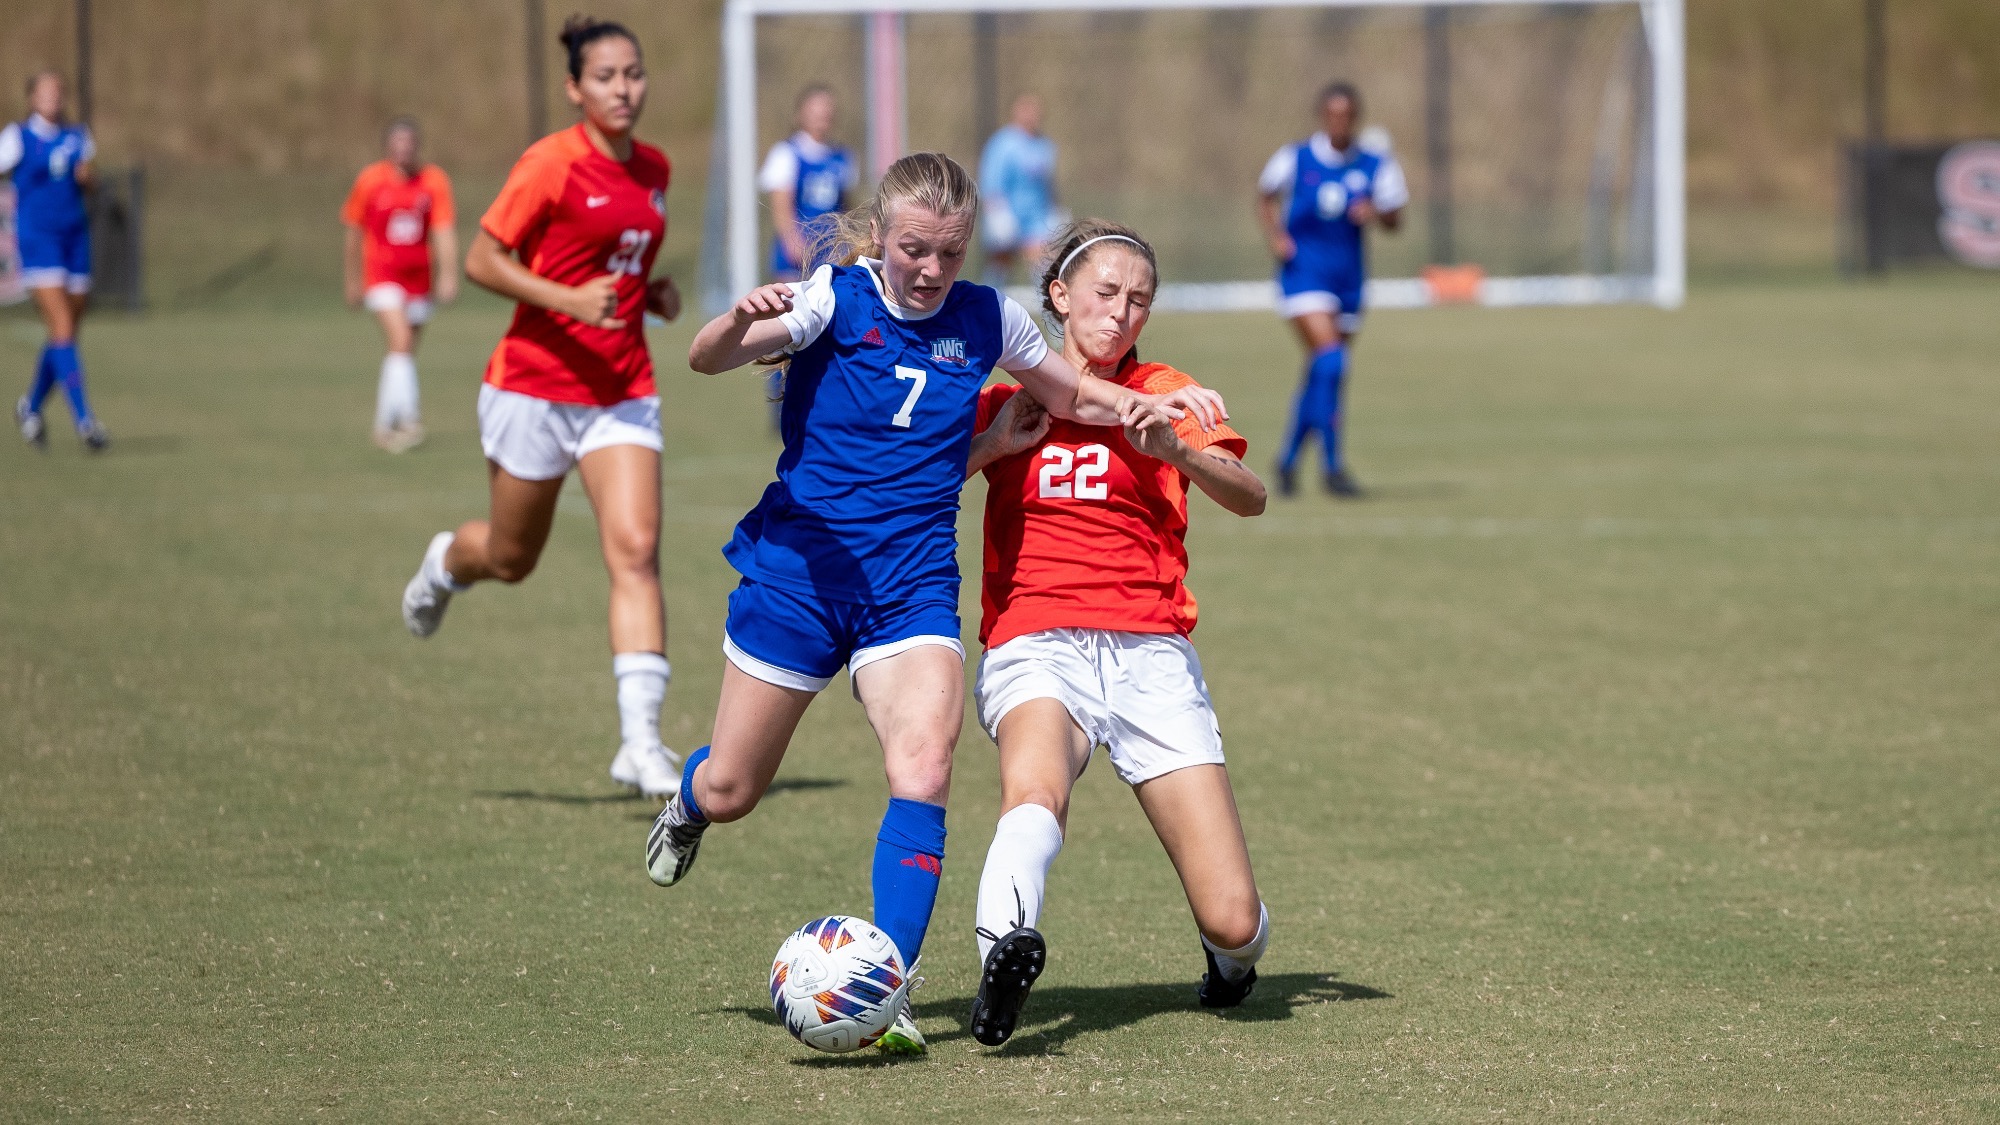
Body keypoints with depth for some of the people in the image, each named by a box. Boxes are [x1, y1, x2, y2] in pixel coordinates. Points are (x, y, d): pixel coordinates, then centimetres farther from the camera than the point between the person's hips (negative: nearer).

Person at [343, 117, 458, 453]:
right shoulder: (370, 181, -4)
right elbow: (355, 233, 7)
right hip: (382, 275, -3)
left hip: (418, 279, 3)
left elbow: (444, 232, -9)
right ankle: (408, 419, -30)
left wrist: (448, 276, -21)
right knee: (401, 342, -21)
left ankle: (385, 424, 28)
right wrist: (353, 281, 11)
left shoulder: (434, 180, -3)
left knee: (404, 356, 11)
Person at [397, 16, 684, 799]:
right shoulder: (551, 164, -13)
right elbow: (482, 261, -11)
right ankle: (446, 563, 51)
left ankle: (640, 741, -17)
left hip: (622, 393, 4)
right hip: (535, 387, -4)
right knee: (512, 558, 13)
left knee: (635, 551, -13)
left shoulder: (653, 170, 7)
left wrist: (656, 293, 4)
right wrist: (568, 299, -23)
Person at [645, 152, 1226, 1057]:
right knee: (729, 793, 8)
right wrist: (743, 321, -46)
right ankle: (688, 802, 46)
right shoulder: (835, 297, -9)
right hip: (800, 568, -2)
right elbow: (708, 359, -23)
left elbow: (1072, 396, 20)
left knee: (923, 771, -22)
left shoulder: (985, 320, 2)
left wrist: (1148, 406, 1)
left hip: (913, 589, 2)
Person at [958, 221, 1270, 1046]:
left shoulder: (1164, 394, 14)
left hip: (1150, 657, 1)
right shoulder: (1004, 403, 17)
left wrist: (1172, 448, -22)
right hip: (1034, 650, 0)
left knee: (1234, 919, -9)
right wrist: (995, 445, -2)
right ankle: (1005, 946, -63)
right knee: (1035, 789, -39)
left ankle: (1230, 952, 26)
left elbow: (1249, 497, -3)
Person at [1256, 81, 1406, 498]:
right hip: (1304, 273, -4)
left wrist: (1376, 213, -17)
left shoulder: (1375, 164, 2)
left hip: (1349, 277, 4)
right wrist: (1275, 236, -3)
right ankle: (1332, 466, -16)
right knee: (1329, 359, -21)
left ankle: (1289, 459, 29)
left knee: (1320, 375, 10)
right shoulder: (1294, 159, -3)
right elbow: (1266, 195, 13)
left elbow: (1395, 220, 6)